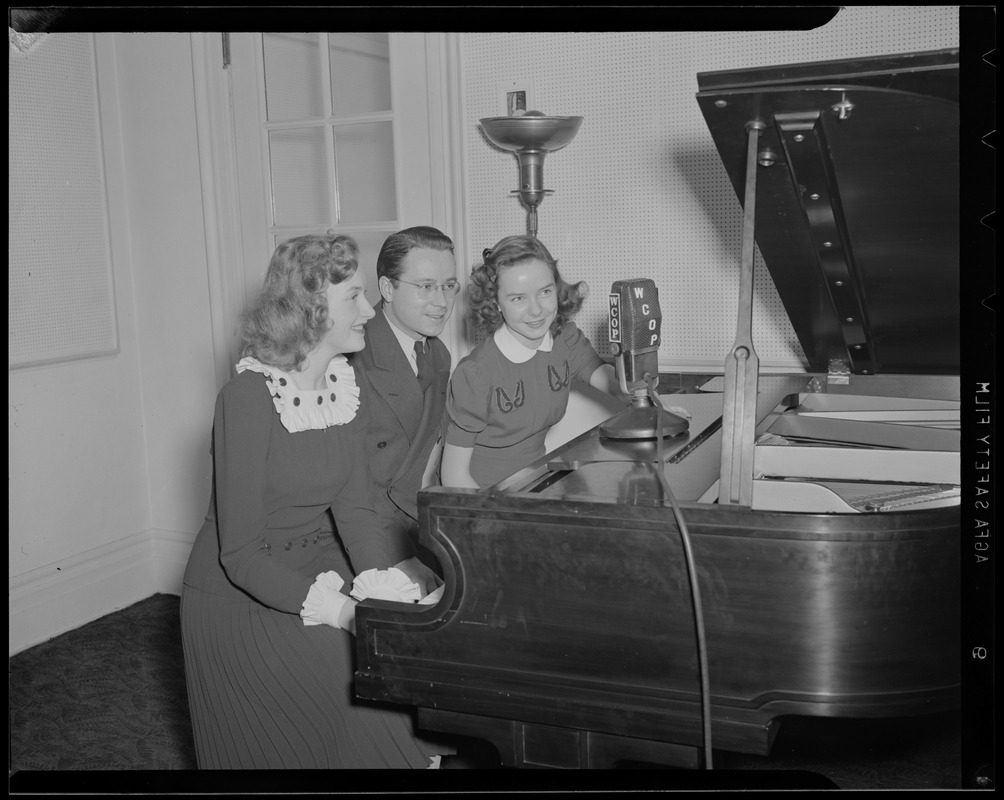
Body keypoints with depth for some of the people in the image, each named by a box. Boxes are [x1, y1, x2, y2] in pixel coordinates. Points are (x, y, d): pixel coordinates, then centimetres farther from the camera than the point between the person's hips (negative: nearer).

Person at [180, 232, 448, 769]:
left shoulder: (344, 386, 0)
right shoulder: (247, 398, -22)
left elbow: (353, 507, 0)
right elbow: (241, 554, -23)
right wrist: (339, 610, -32)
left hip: (315, 565, 6)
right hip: (239, 595, -6)